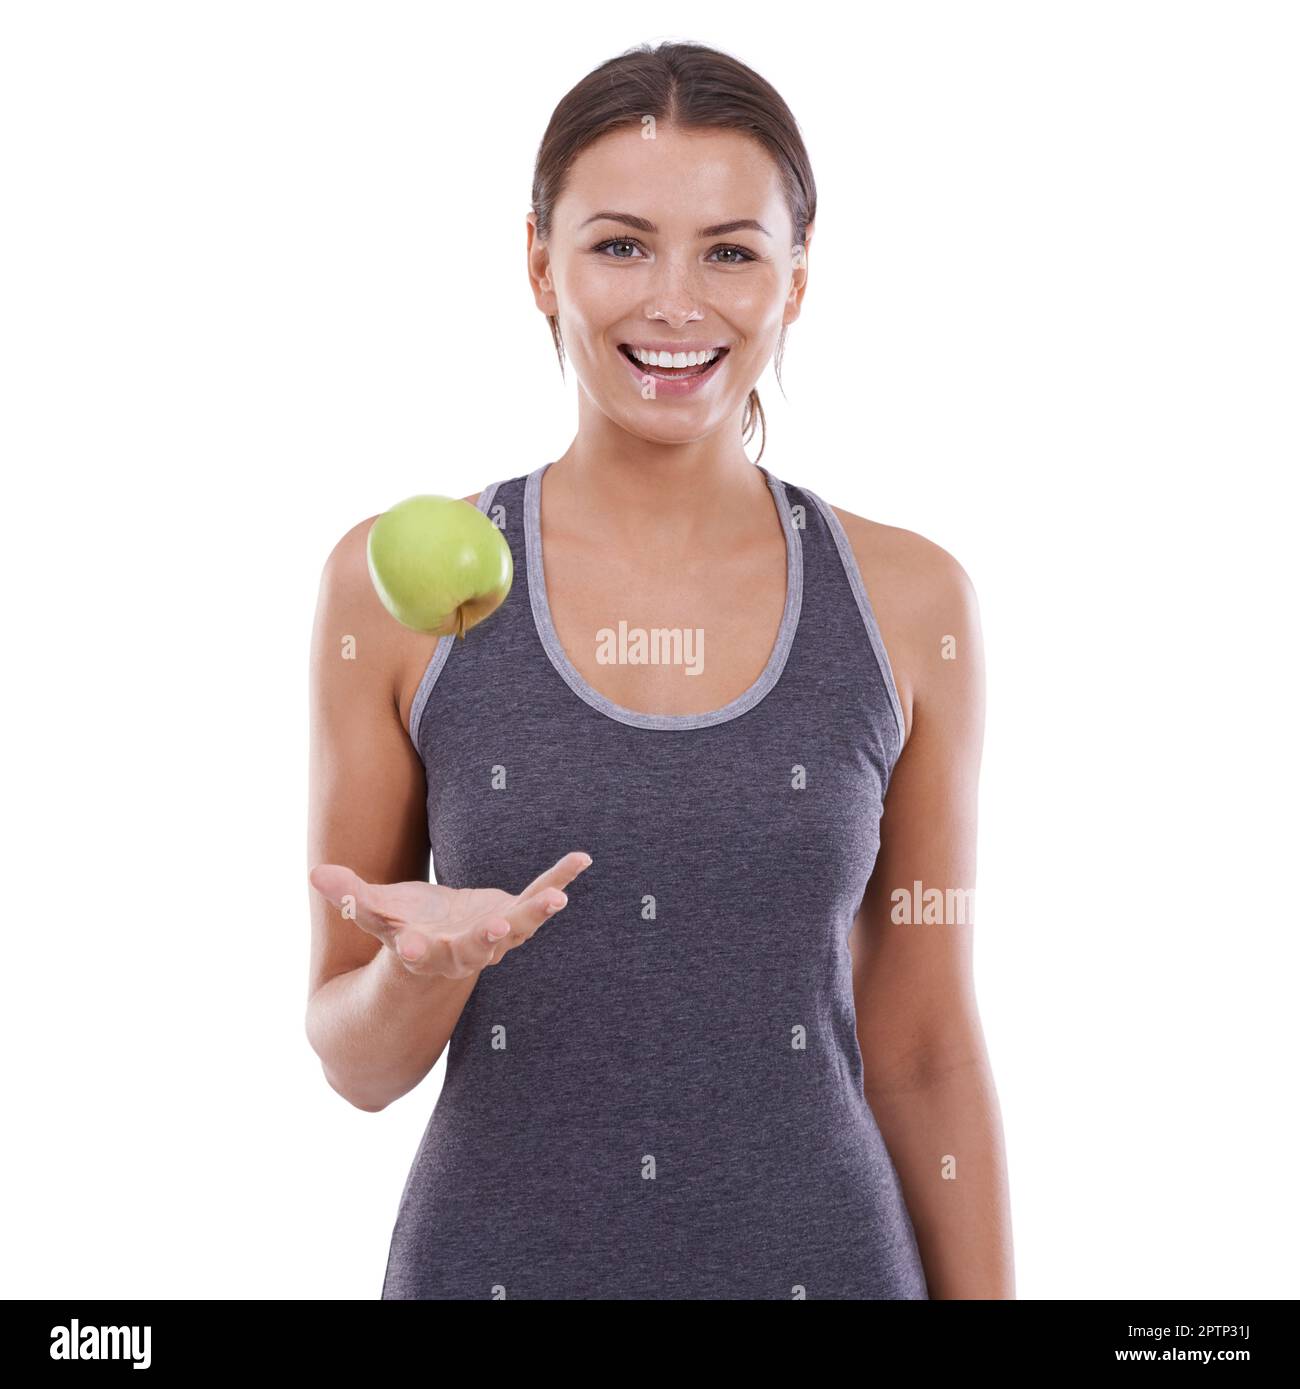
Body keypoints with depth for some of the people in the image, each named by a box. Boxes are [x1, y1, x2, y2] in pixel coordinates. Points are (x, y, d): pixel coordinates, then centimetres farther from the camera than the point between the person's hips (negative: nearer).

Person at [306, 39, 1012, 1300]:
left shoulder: (908, 603, -4)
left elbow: (925, 1054, 1)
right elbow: (354, 1060, -2)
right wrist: (424, 967, -21)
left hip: (821, 1250, 1)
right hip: (496, 1250, 0)